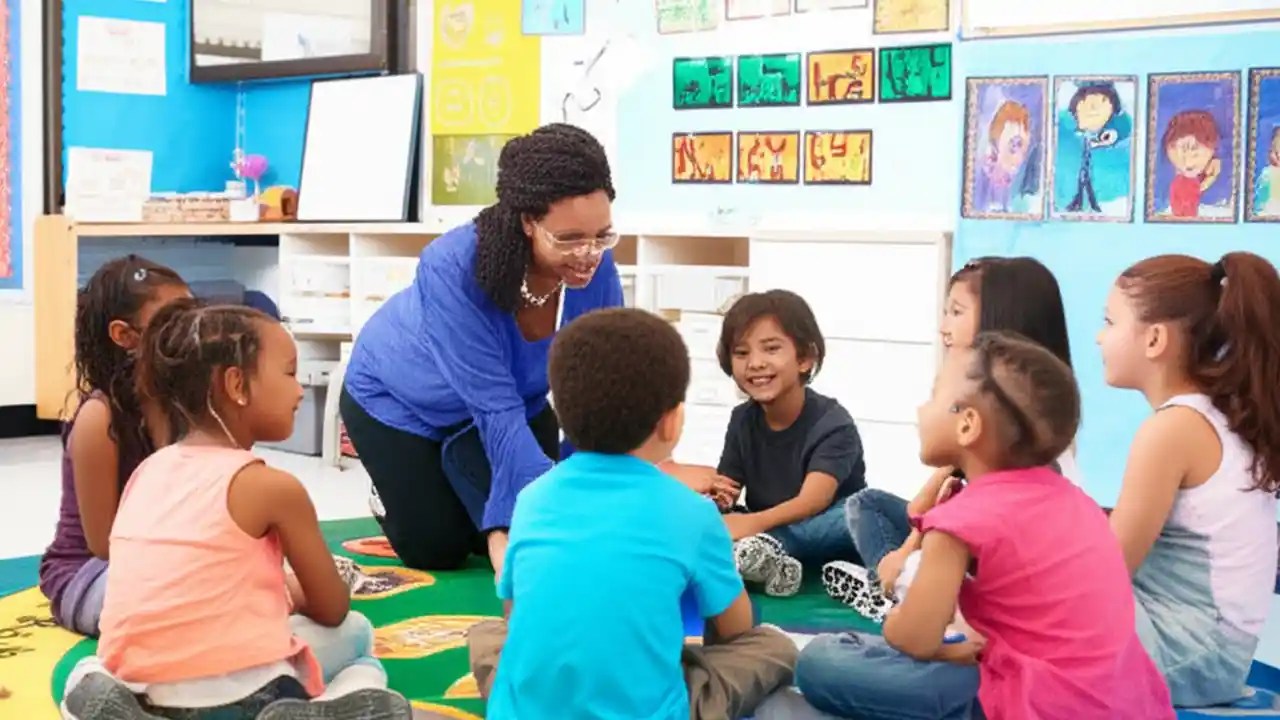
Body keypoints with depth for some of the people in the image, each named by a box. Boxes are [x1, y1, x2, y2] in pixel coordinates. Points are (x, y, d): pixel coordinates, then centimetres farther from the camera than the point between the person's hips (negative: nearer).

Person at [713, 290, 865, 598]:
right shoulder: (742, 420, 2)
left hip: (827, 538, -4)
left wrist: (754, 524, -45)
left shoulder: (832, 423, -15)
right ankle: (767, 562, -43)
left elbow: (813, 502, -28)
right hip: (766, 533, 4)